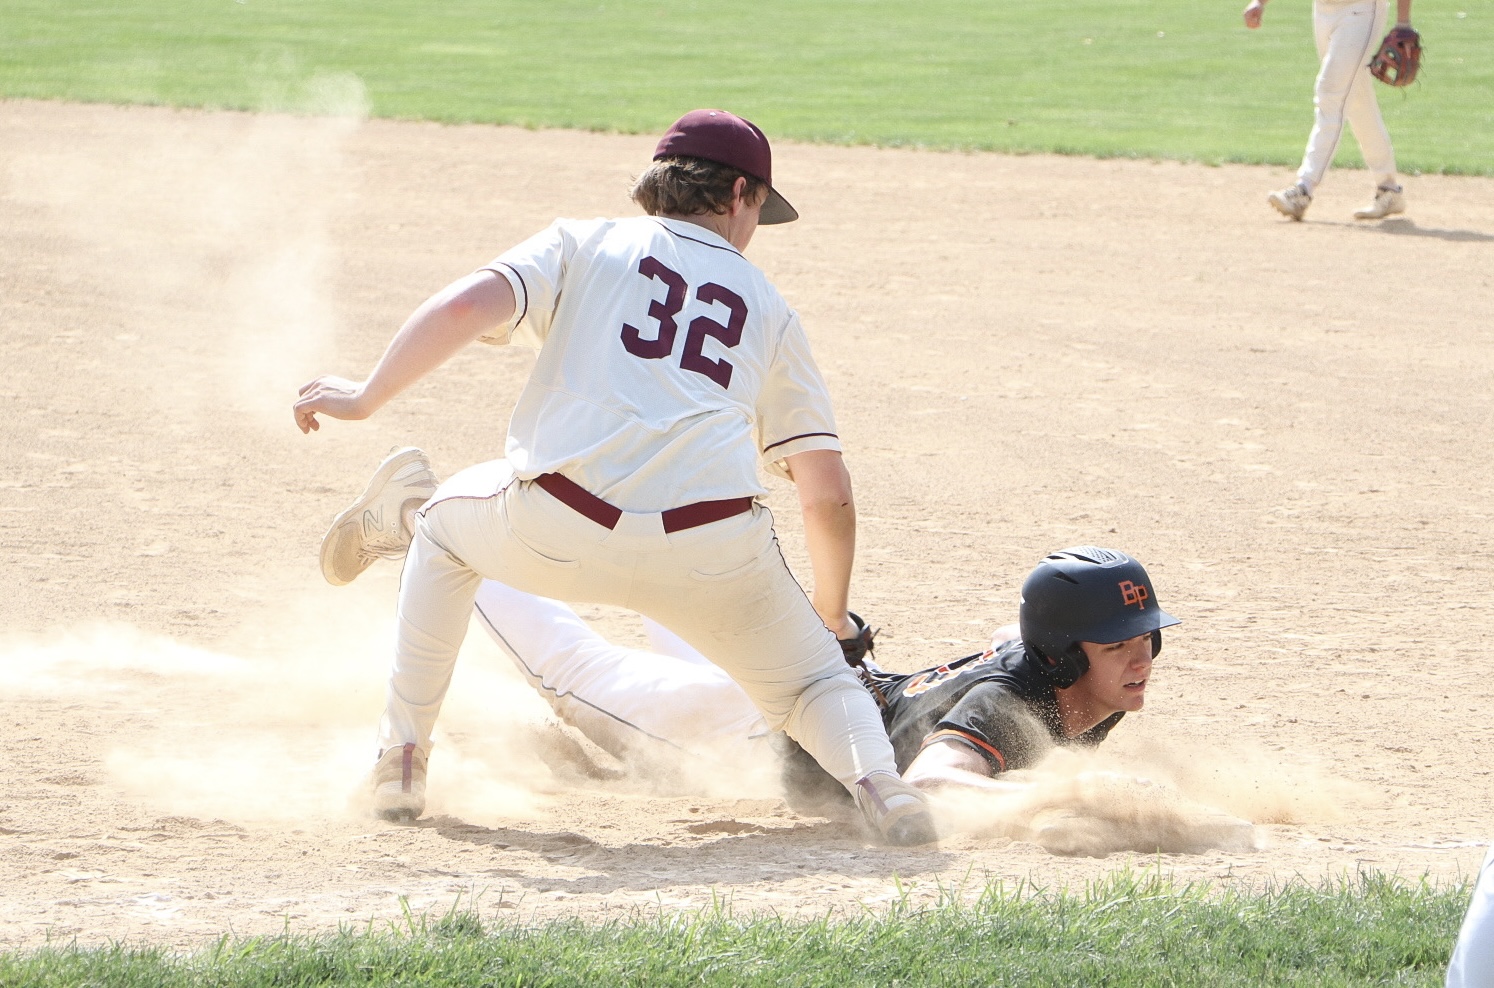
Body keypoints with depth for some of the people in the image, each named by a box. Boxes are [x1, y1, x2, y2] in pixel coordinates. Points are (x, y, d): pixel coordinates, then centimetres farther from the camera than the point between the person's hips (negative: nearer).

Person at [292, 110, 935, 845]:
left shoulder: (583, 245, 20)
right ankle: (875, 778, -13)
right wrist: (832, 619, 32)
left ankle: (402, 762, 25)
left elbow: (466, 306, 0)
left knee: (446, 524, 32)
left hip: (559, 530, 0)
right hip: (713, 549, 0)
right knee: (809, 680, 22)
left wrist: (367, 397, 10)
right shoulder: (768, 308, 24)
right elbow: (828, 491, 20)